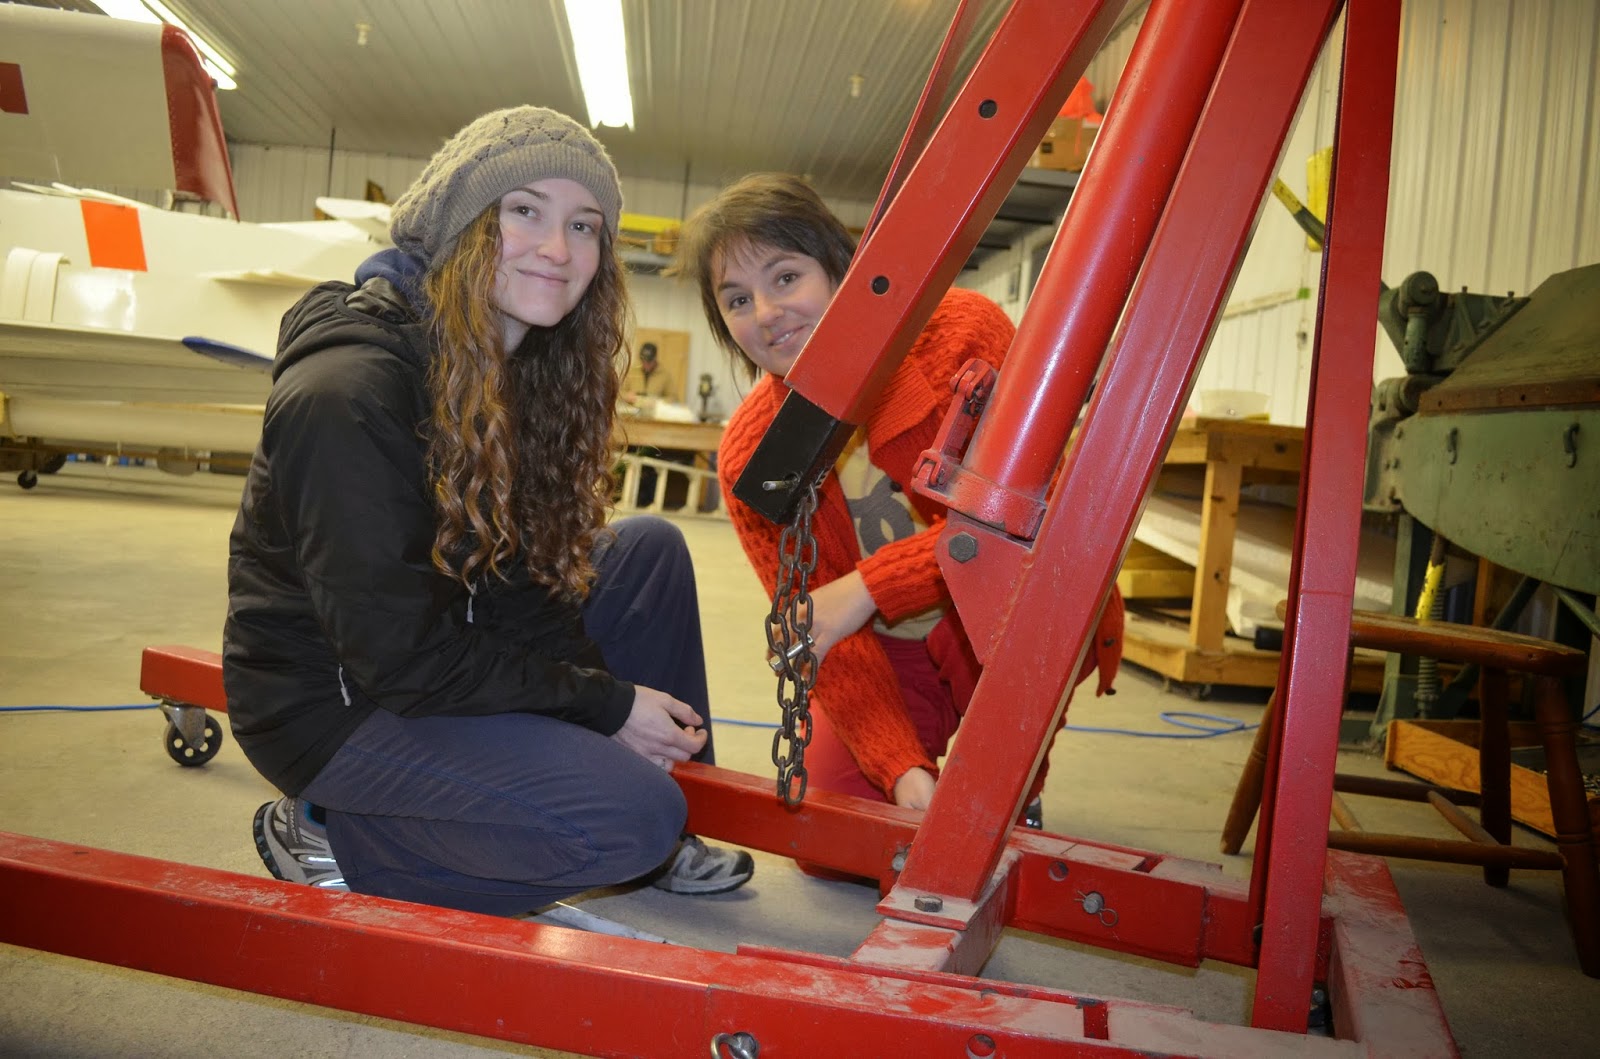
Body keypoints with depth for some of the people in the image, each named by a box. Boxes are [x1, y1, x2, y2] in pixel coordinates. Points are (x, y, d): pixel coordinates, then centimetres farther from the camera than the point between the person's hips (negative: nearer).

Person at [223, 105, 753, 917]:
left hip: (449, 650, 9)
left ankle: (662, 844, 10)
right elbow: (398, 654, -25)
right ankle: (330, 840, -4)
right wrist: (605, 705, -19)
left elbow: (523, 584, 2)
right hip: (338, 701, -9)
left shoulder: (524, 368, 2)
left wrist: (623, 698, -10)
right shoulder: (348, 392, -26)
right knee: (632, 817, -22)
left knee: (649, 550, 5)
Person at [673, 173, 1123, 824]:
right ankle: (935, 754, 26)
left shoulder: (962, 332, -24)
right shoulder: (748, 458, -15)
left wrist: (868, 588, -37)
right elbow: (826, 637, -16)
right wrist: (903, 770, -30)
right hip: (896, 653, 3)